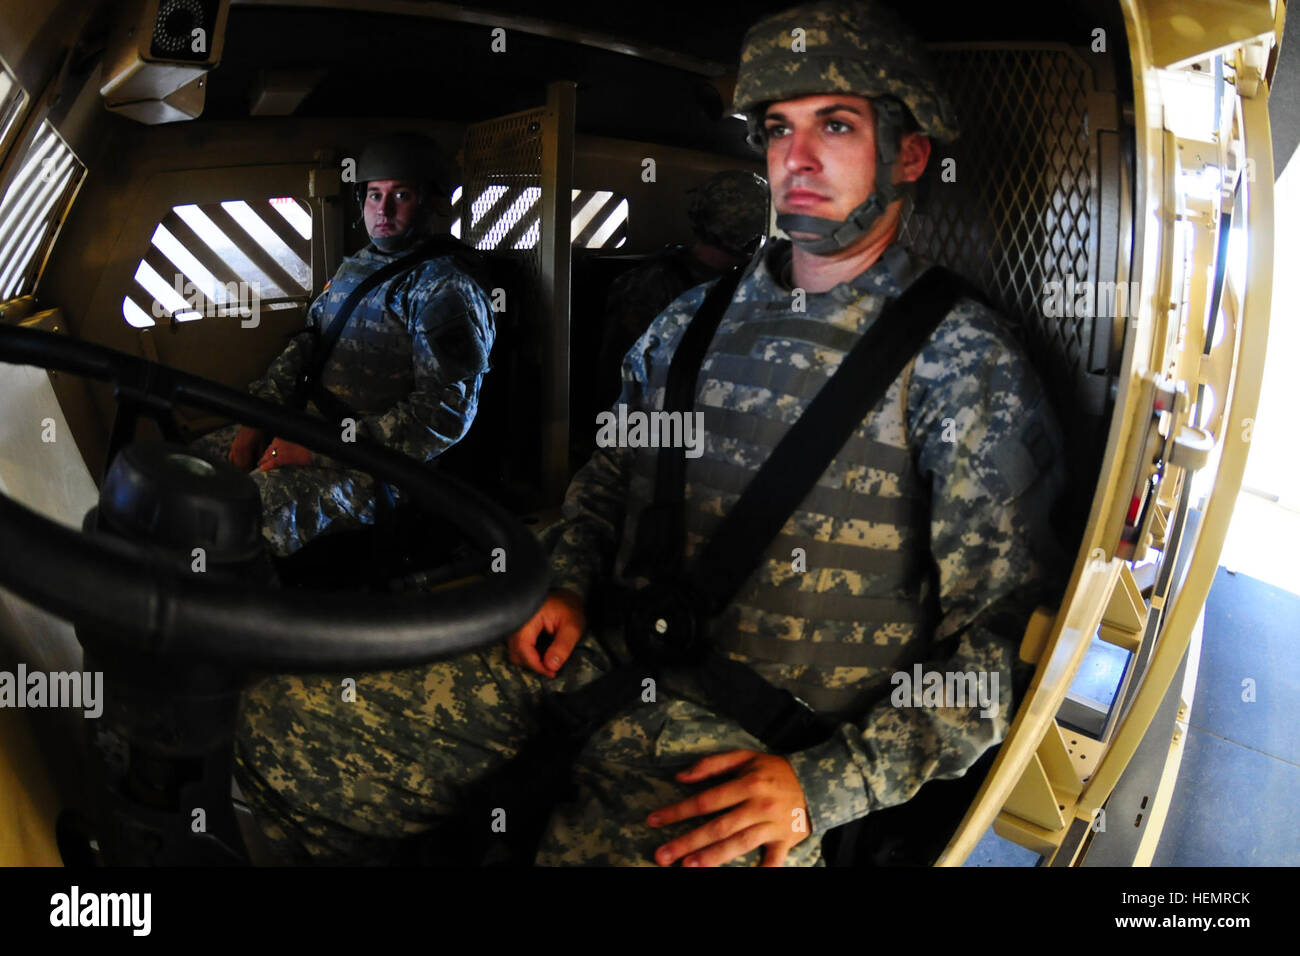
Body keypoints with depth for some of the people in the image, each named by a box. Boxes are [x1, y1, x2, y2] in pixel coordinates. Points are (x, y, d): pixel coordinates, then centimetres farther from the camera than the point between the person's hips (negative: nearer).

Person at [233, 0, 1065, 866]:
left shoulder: (966, 363, -6)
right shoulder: (693, 319, 11)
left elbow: (1000, 639, -9)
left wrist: (825, 785, -17)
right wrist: (569, 586, 6)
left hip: (756, 752, -4)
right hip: (592, 661, 5)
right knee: (282, 722, -4)